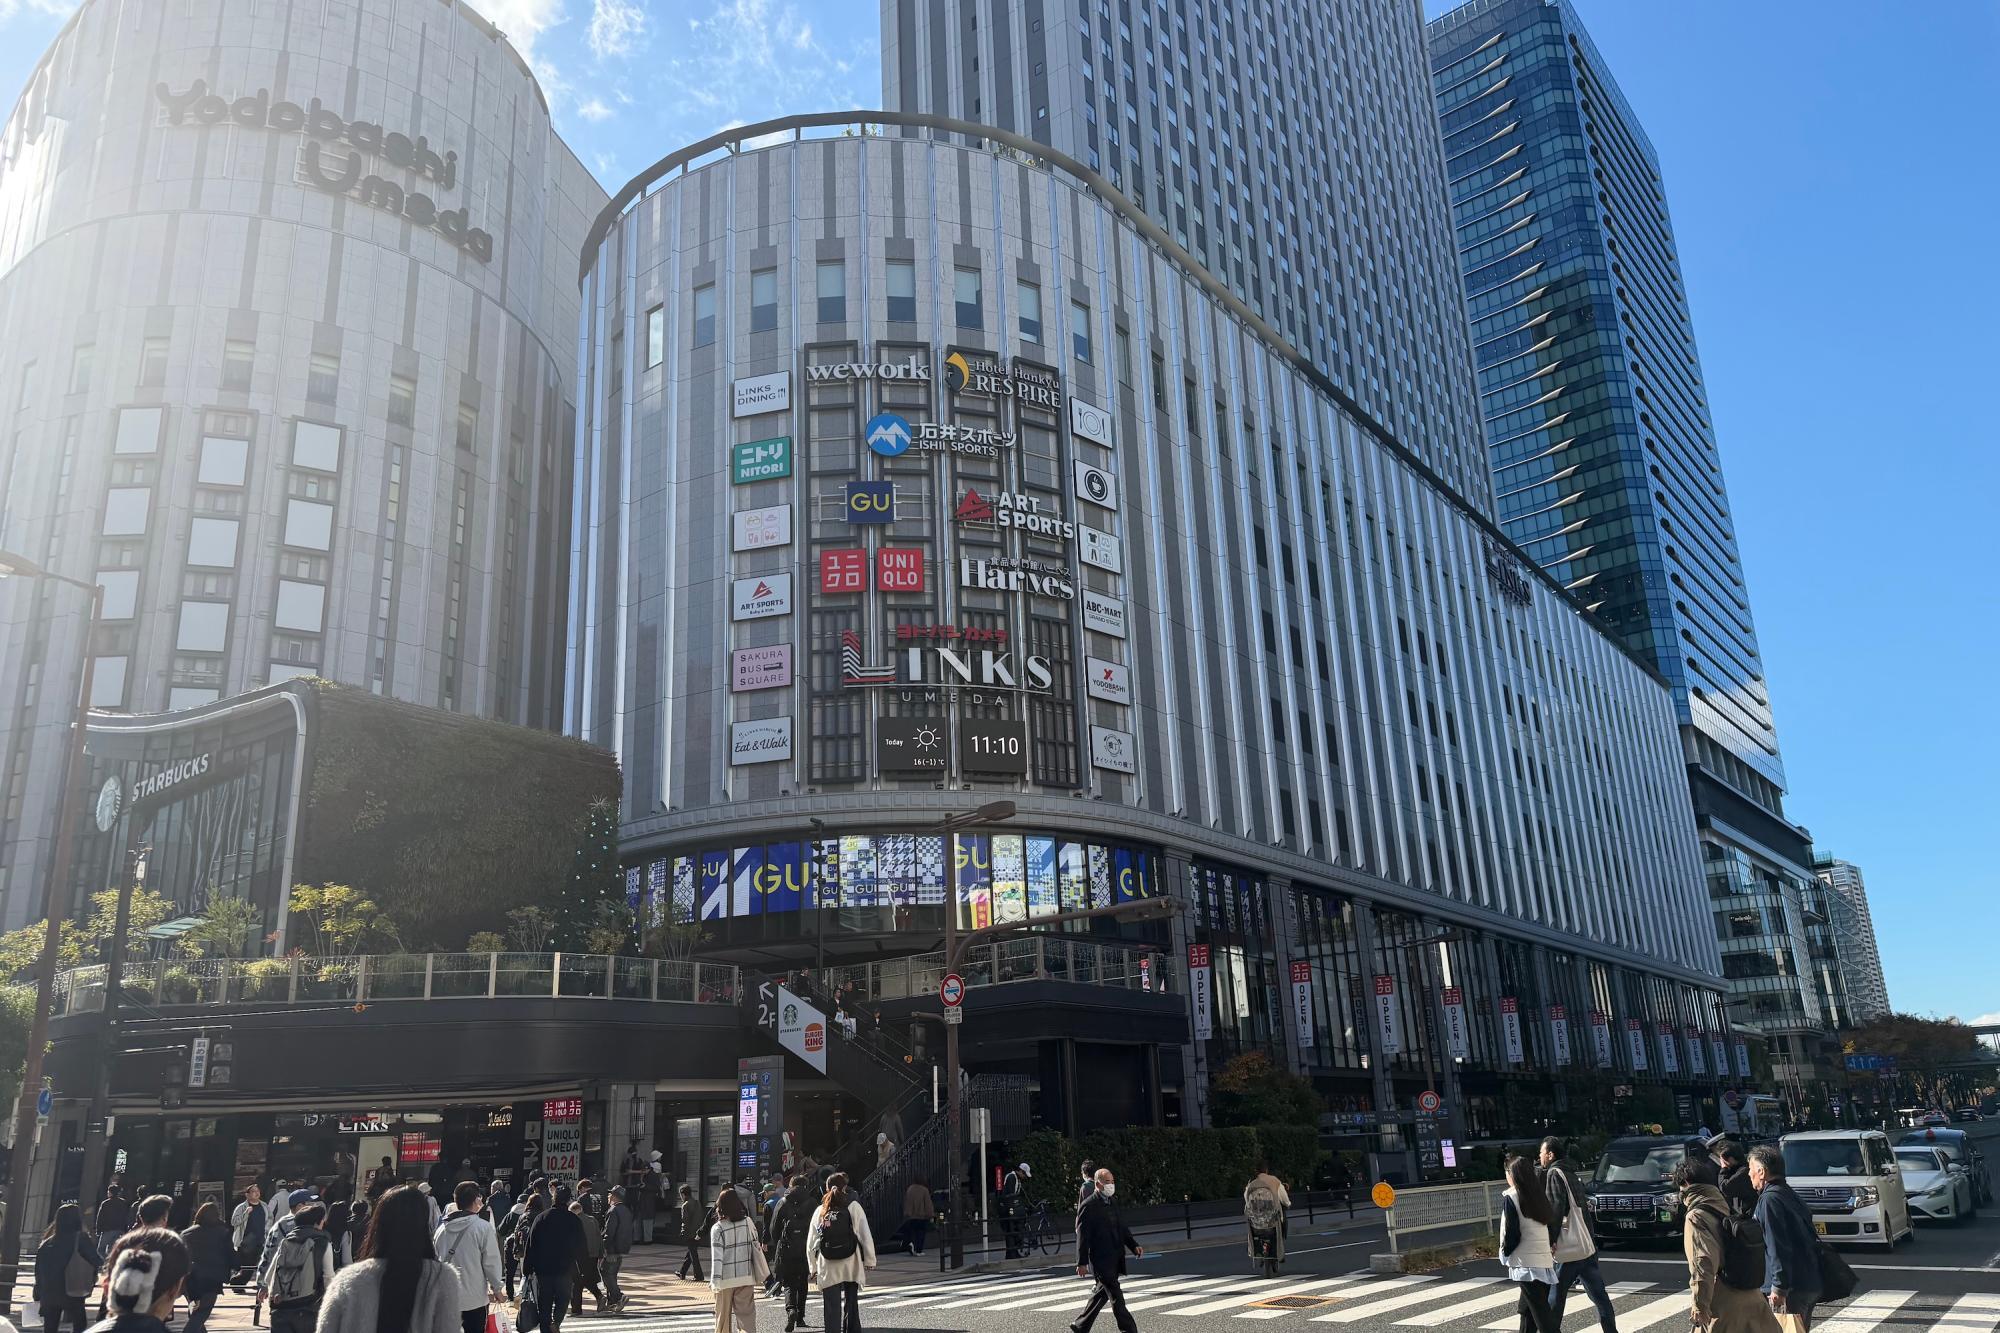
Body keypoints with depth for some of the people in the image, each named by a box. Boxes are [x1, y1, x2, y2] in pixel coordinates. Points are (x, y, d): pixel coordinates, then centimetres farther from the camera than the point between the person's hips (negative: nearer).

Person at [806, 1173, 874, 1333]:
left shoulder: (820, 1211, 3)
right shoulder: (853, 1207, -3)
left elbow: (811, 1242, 5)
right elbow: (865, 1236, -5)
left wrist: (814, 1268, 13)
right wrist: (869, 1261, 3)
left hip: (827, 1268, 1)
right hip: (851, 1266, -1)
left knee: (831, 1310, 3)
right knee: (851, 1305, 16)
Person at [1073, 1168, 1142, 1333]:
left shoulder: (1111, 1203, 14)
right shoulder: (1088, 1206, -13)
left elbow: (1121, 1227, 19)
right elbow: (1082, 1236, -14)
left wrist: (1134, 1245, 5)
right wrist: (1082, 1263, -15)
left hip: (1114, 1260, 9)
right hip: (1100, 1260, -9)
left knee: (1102, 1293, 15)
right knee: (1116, 1297, -7)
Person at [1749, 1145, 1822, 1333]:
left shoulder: (1769, 1199, -14)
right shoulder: (1790, 1195, 16)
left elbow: (1777, 1246, -20)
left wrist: (1779, 1287, -19)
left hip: (1791, 1288, -10)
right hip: (1810, 1285, 10)